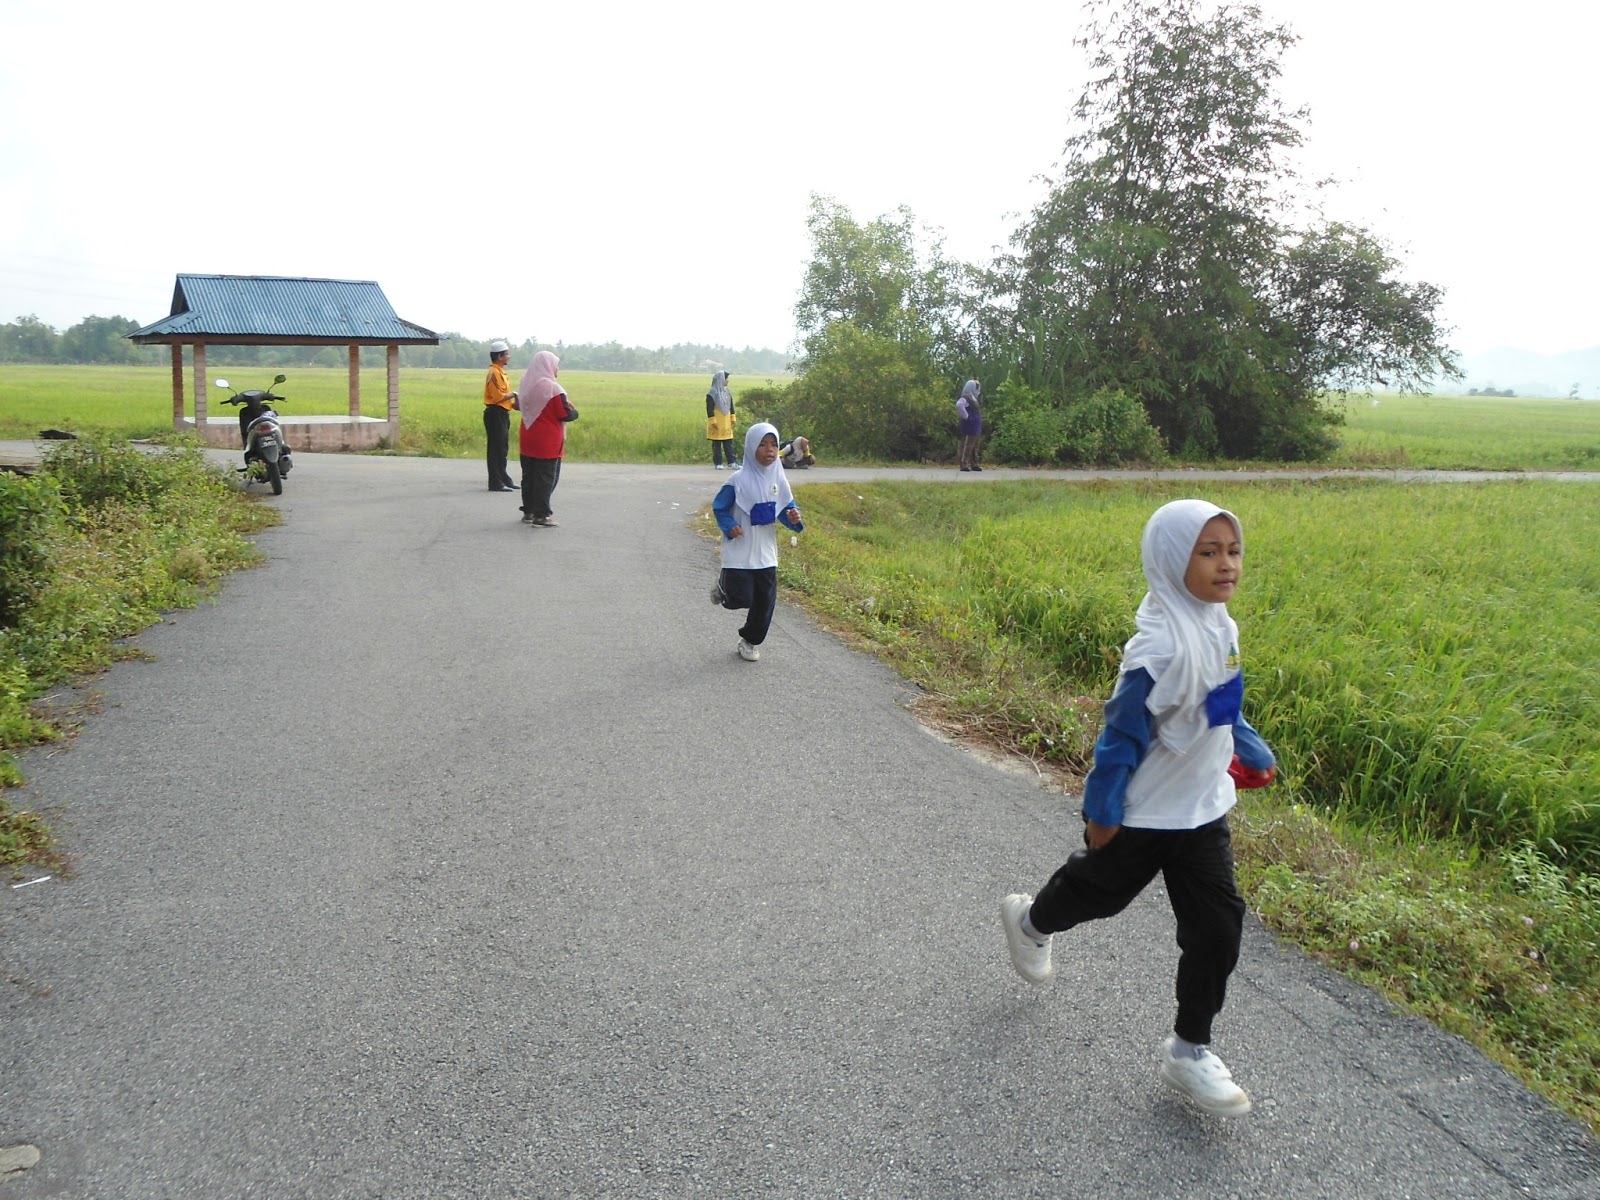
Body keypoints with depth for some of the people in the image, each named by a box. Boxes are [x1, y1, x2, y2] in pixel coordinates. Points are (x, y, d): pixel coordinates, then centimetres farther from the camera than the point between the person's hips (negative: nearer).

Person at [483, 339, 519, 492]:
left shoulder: (500, 371, 16)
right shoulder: (494, 372, -15)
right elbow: (498, 396, -22)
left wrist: (513, 401, 8)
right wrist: (513, 394, -9)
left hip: (502, 413, 10)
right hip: (495, 414, -10)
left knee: (502, 448, 17)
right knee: (496, 449, -7)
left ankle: (503, 478, 27)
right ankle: (496, 483, -4)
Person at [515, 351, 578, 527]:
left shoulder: (526, 385, 4)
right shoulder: (553, 389, -18)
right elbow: (565, 415, -17)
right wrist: (574, 411, 6)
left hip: (528, 440, 7)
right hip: (548, 443, -7)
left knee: (529, 476, 13)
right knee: (546, 477, 0)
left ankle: (528, 512, 20)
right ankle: (541, 515, 0)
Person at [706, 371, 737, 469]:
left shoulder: (727, 392, 12)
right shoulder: (712, 394, -9)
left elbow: (731, 407, 17)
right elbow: (709, 409, -11)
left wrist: (733, 418, 13)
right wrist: (712, 421, -16)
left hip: (727, 423, 6)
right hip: (717, 424, -6)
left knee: (729, 444, 4)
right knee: (716, 444, 0)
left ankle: (731, 463, 6)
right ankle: (718, 463, 4)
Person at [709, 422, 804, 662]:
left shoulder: (778, 479, 0)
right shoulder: (739, 480, -12)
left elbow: (786, 509, 8)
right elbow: (719, 507, -3)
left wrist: (793, 519, -14)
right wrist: (729, 526, -19)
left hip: (766, 552, 5)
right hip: (739, 552, -4)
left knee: (765, 601, 8)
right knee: (740, 599, -7)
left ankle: (751, 640, 28)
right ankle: (723, 585, 28)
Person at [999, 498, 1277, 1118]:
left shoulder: (1220, 627, -1)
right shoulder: (1161, 645, -28)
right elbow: (1124, 729, -24)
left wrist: (1253, 754, 26)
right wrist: (1102, 808, -19)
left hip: (1203, 808, 7)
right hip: (1142, 813, -7)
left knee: (1216, 924, 3)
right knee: (1099, 890, 17)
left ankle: (1189, 1050, 17)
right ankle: (1029, 920, 51)